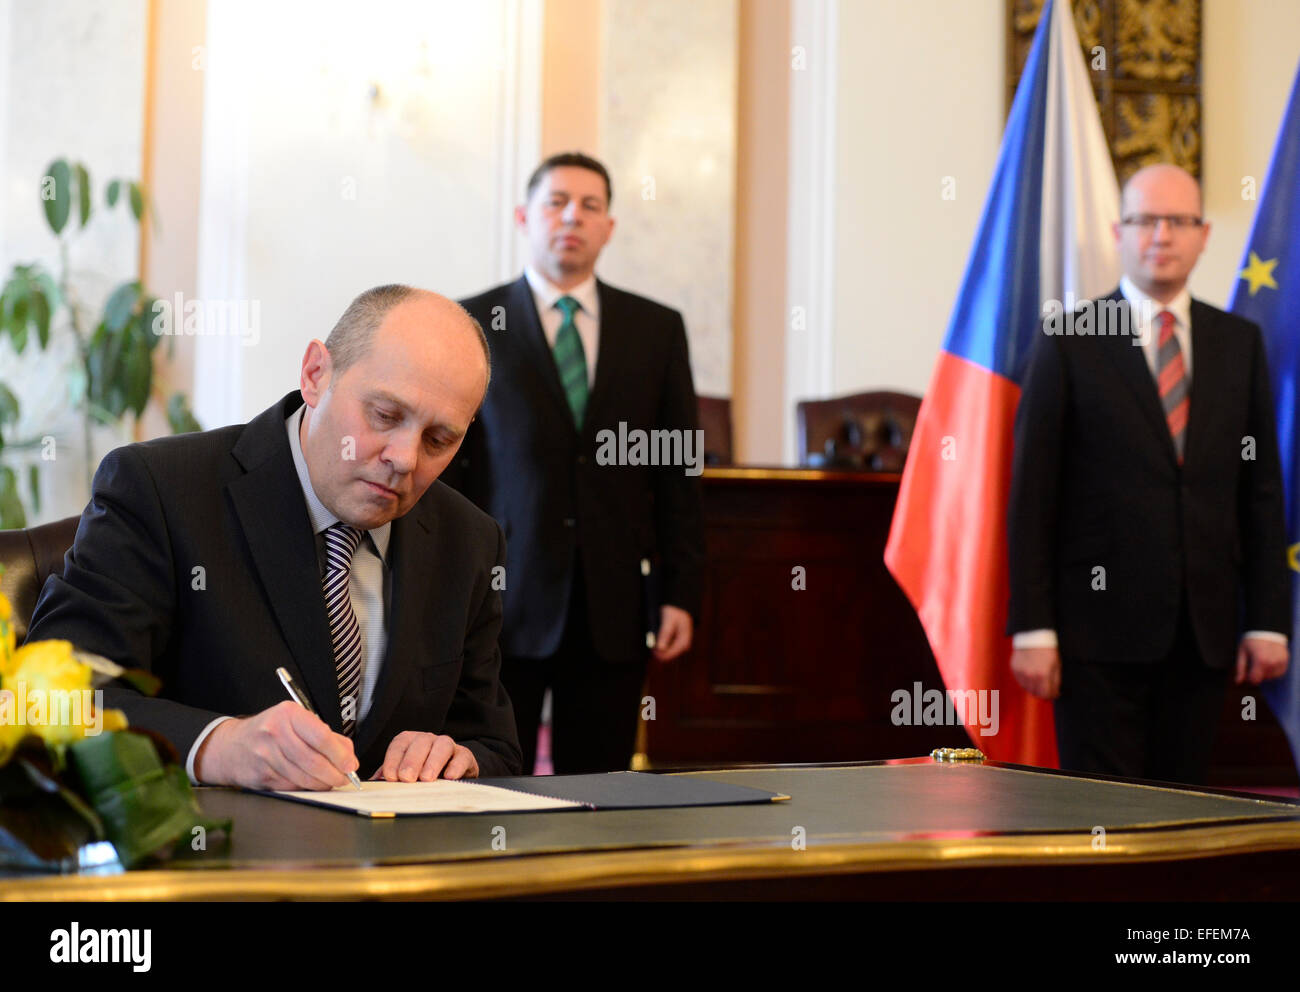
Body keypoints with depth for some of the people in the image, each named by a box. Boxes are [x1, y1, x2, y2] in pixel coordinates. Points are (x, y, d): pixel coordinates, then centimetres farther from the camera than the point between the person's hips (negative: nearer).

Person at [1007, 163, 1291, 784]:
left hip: (1204, 633, 3)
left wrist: (1268, 620, 4)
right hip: (1100, 628, -3)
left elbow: (1262, 489, 10)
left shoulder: (1239, 343, 11)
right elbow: (1030, 494, -2)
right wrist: (1031, 628, -8)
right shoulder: (1068, 344, 1)